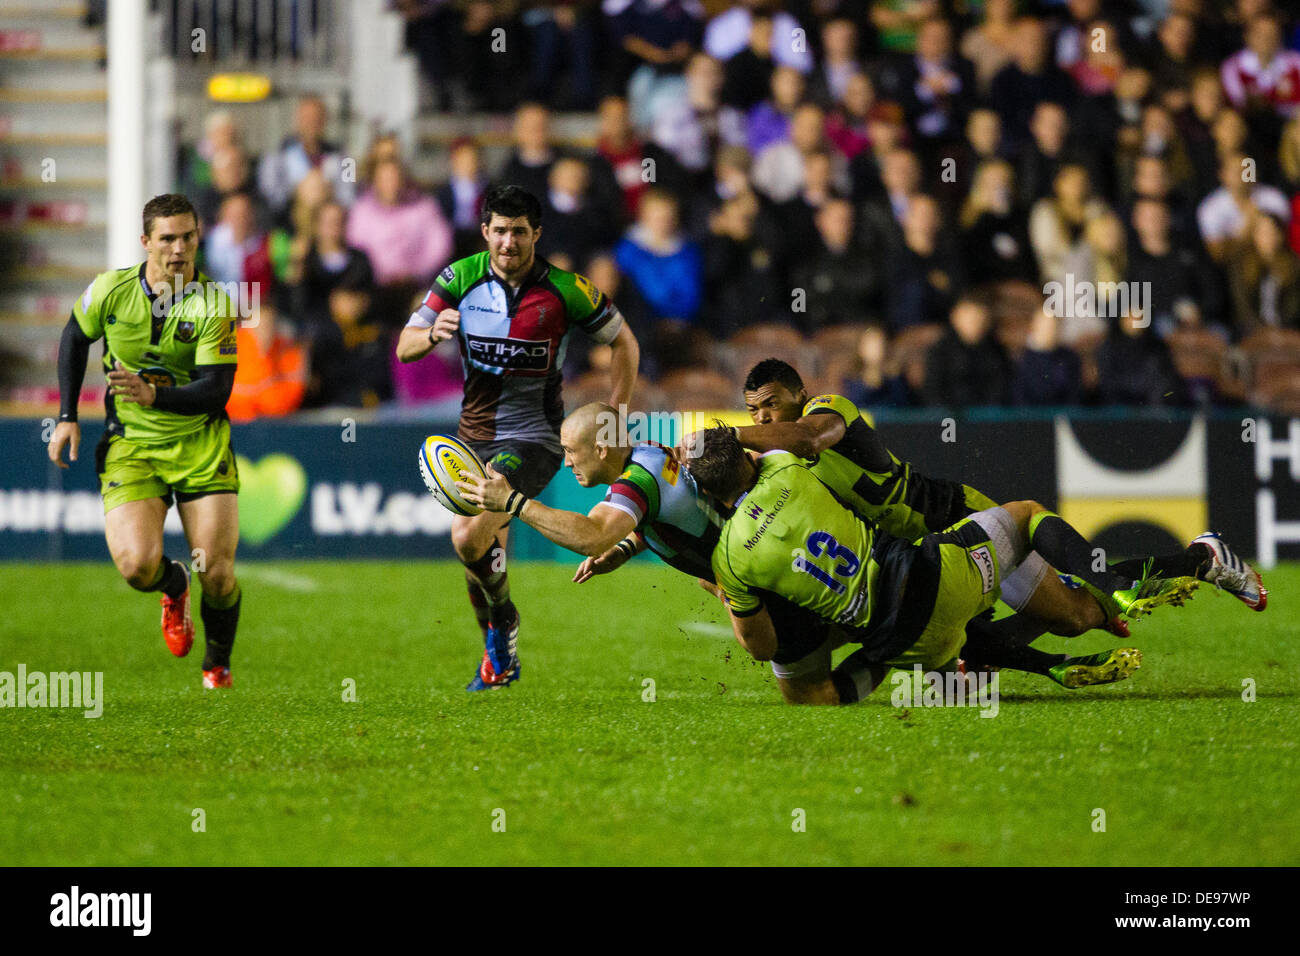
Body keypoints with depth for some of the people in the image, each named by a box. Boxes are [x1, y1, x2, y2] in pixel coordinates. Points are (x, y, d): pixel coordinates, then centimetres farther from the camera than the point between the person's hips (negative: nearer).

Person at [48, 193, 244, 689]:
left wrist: (155, 394, -33)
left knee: (216, 573, -8)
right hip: (130, 447, 1)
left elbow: (216, 390, -17)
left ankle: (218, 662, 25)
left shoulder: (215, 304, -12)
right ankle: (173, 588, 20)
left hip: (201, 444, -1)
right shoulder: (110, 290, -7)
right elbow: (75, 339, 13)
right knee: (138, 565, -20)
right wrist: (67, 416, 9)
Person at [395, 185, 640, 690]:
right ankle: (499, 659, 33)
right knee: (480, 553, 10)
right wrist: (434, 333, -26)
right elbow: (405, 347, -3)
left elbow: (625, 343, 1)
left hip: (533, 439, -5)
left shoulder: (564, 290, -12)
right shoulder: (461, 278, -3)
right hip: (475, 437, 5)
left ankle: (503, 618, 5)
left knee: (470, 538, -24)